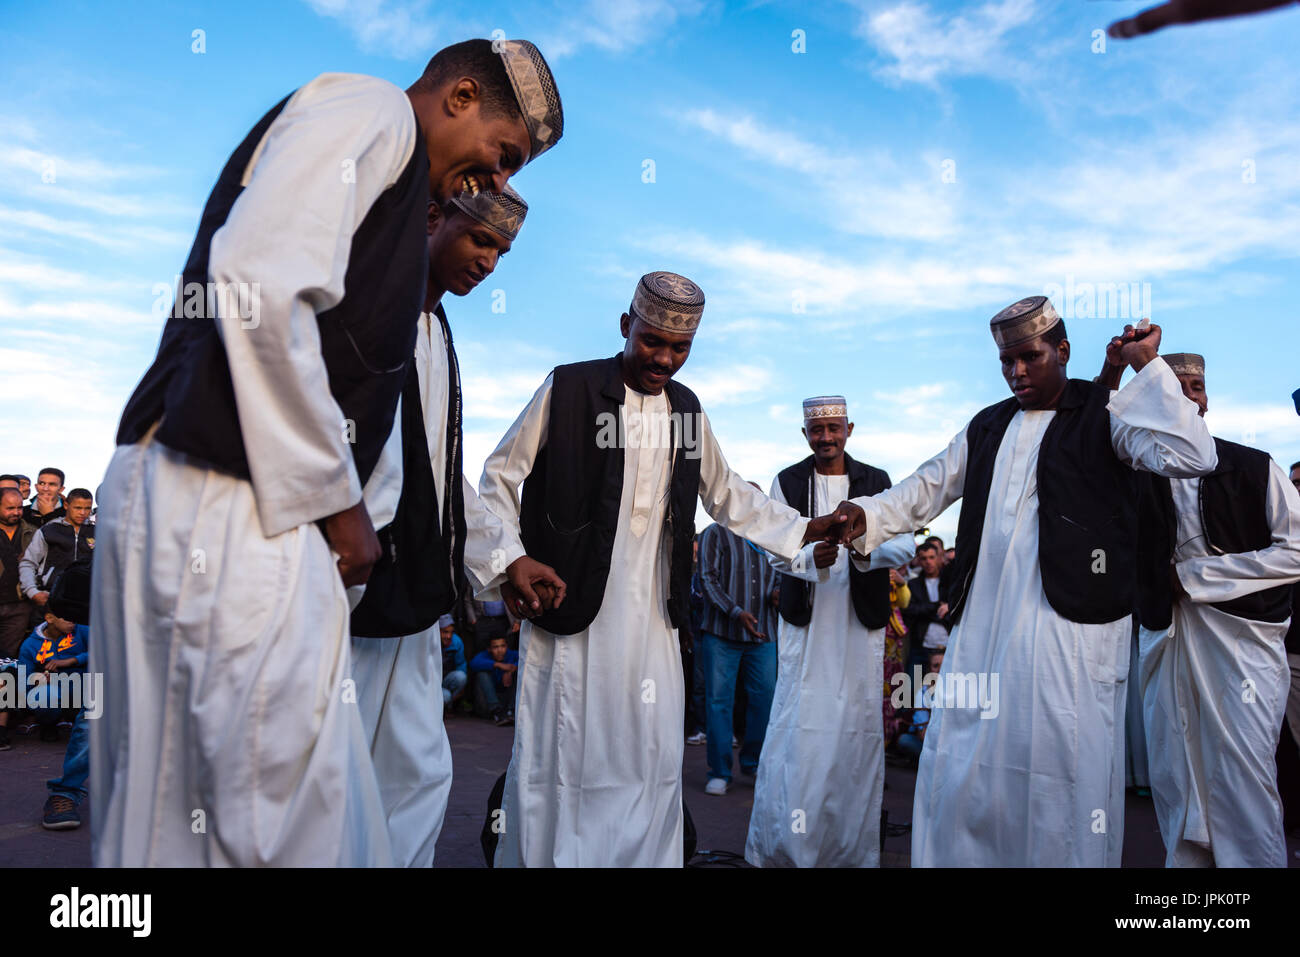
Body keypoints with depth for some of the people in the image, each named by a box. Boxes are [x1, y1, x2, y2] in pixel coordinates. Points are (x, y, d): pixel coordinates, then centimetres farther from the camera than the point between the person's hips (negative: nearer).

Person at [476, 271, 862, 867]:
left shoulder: (686, 409, 12)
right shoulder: (568, 389, -3)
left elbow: (727, 495, 22)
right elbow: (500, 477, 2)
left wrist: (805, 530, 15)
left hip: (651, 620, 5)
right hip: (570, 611, -4)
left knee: (652, 761, 8)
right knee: (559, 755, 1)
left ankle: (644, 859, 24)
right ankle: (537, 857, 19)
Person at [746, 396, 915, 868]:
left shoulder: (877, 481, 7)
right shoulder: (787, 482, 4)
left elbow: (905, 542, -3)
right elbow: (776, 551, -5)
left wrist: (868, 550, -23)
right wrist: (812, 557, -26)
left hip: (861, 620, 1)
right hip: (805, 620, -1)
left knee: (859, 727, 4)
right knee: (797, 727, -4)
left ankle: (854, 847, 16)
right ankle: (783, 846, 9)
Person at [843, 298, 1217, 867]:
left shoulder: (1104, 413, 6)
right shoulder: (986, 428, 20)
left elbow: (1192, 456, -10)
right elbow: (924, 490, 23)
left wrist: (1147, 365, -6)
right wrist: (861, 519, 7)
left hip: (1070, 626, -4)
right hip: (982, 628, 5)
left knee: (1068, 774, -2)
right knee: (959, 771, 6)